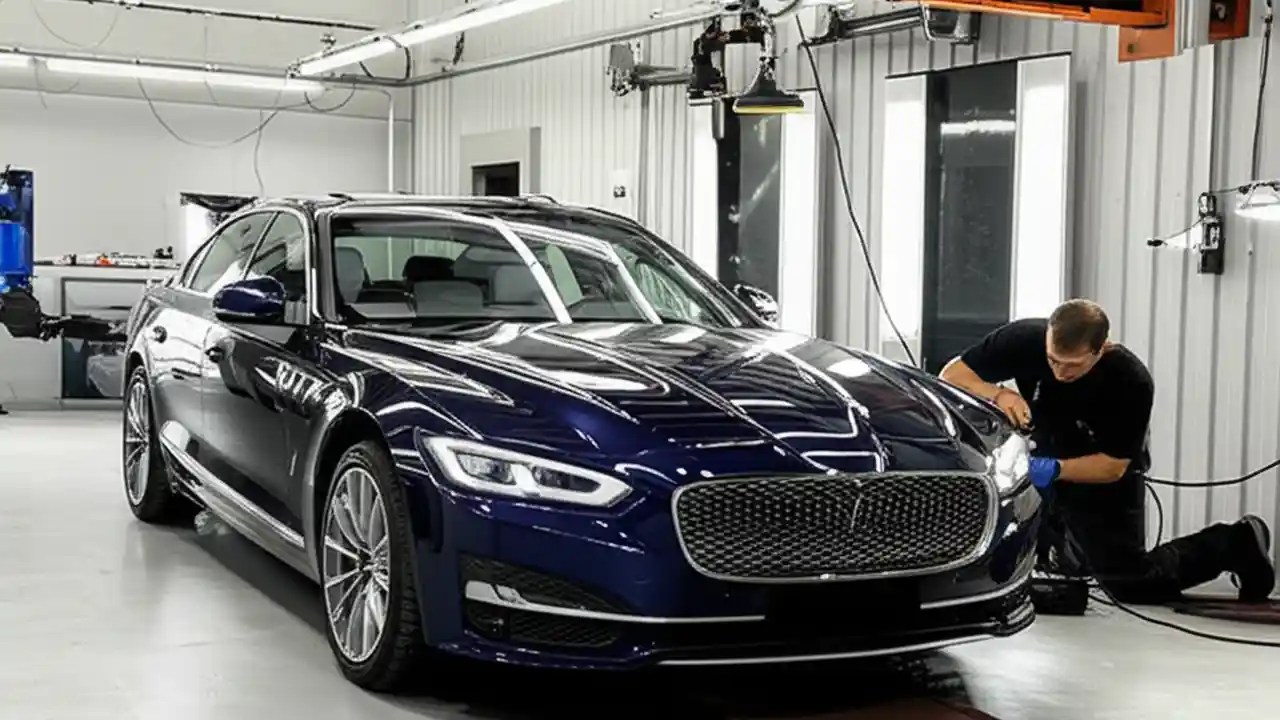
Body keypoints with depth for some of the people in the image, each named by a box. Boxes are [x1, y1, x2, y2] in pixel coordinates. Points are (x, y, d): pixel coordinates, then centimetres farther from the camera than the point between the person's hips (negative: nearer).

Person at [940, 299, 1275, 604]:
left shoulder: (1131, 382, -29)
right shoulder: (1024, 338, -26)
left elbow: (1113, 467, -21)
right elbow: (952, 374, -19)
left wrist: (1056, 470, -38)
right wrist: (997, 393, -39)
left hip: (1103, 481, -3)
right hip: (1041, 457, 3)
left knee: (1134, 585, -5)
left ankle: (1233, 545, 19)